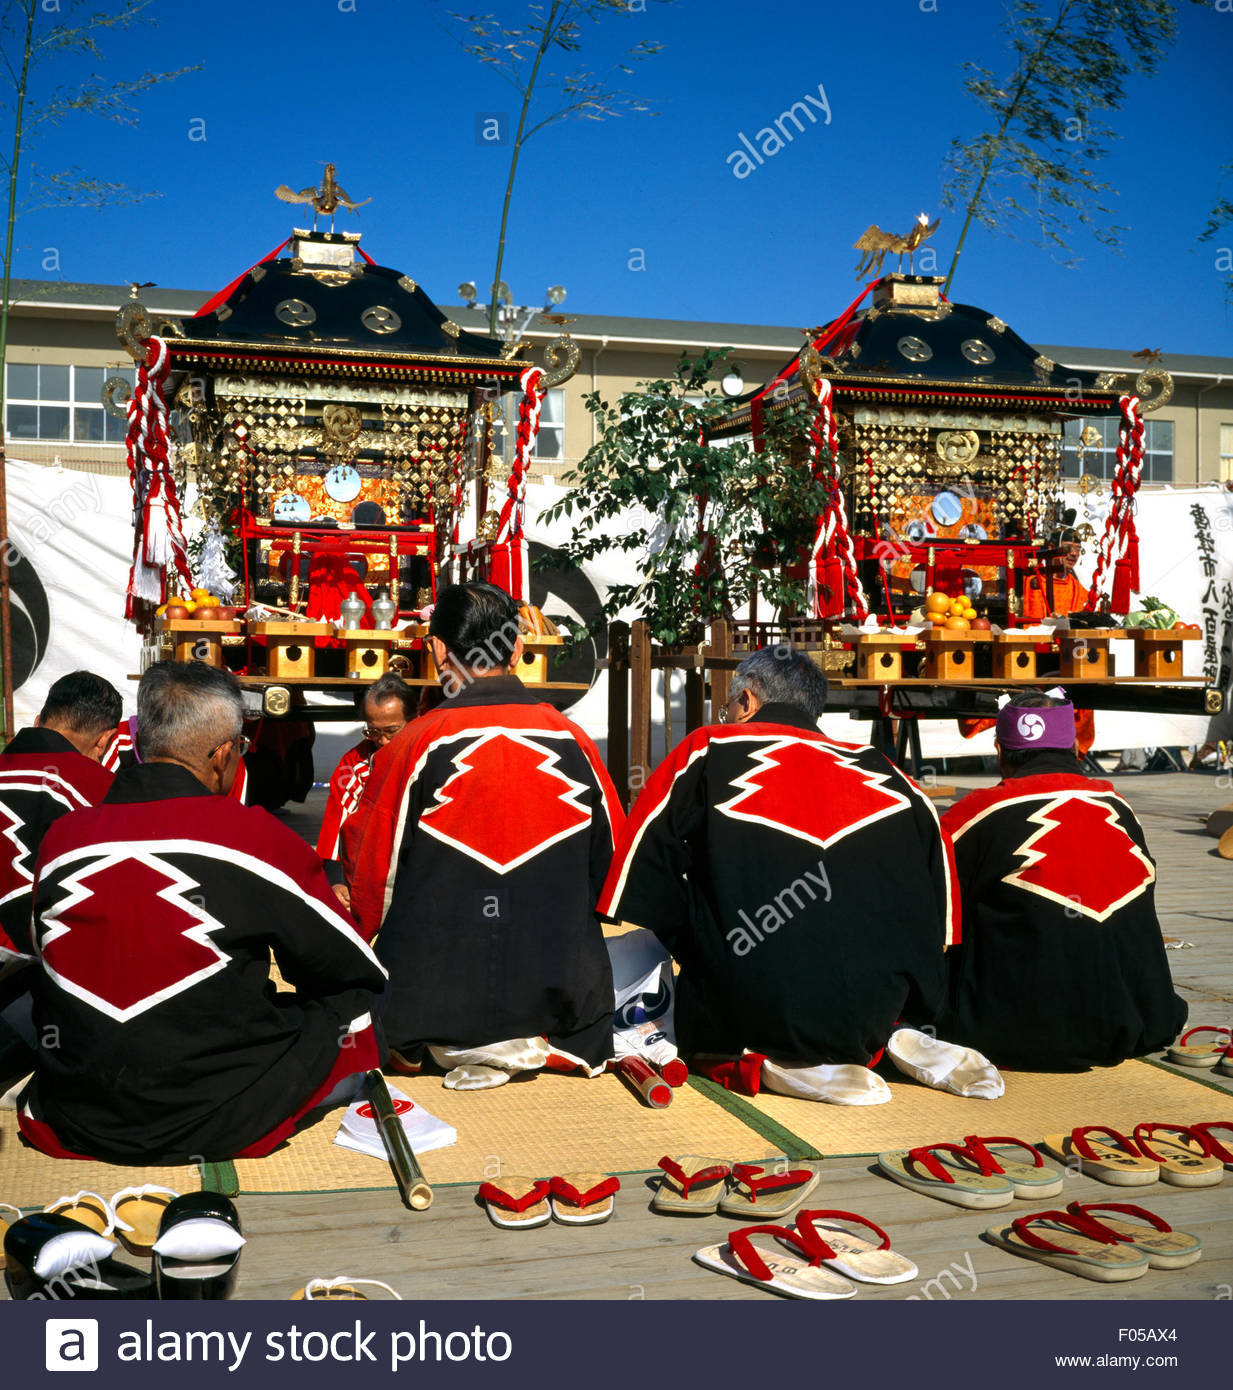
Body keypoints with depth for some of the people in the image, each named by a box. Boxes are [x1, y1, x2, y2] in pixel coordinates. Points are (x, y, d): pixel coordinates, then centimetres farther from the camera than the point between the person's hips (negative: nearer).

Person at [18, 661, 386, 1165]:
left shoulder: (60, 838, -3)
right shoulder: (255, 836, -16)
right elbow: (359, 971, -4)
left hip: (74, 1125, 4)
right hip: (215, 1126, -3)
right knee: (354, 1004, 13)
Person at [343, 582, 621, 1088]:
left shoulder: (415, 747, -11)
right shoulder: (574, 742, -2)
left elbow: (370, 880, -1)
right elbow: (612, 859, 10)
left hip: (441, 1007, -2)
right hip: (565, 1005, 3)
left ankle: (469, 1050, 1)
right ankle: (546, 1044, 4)